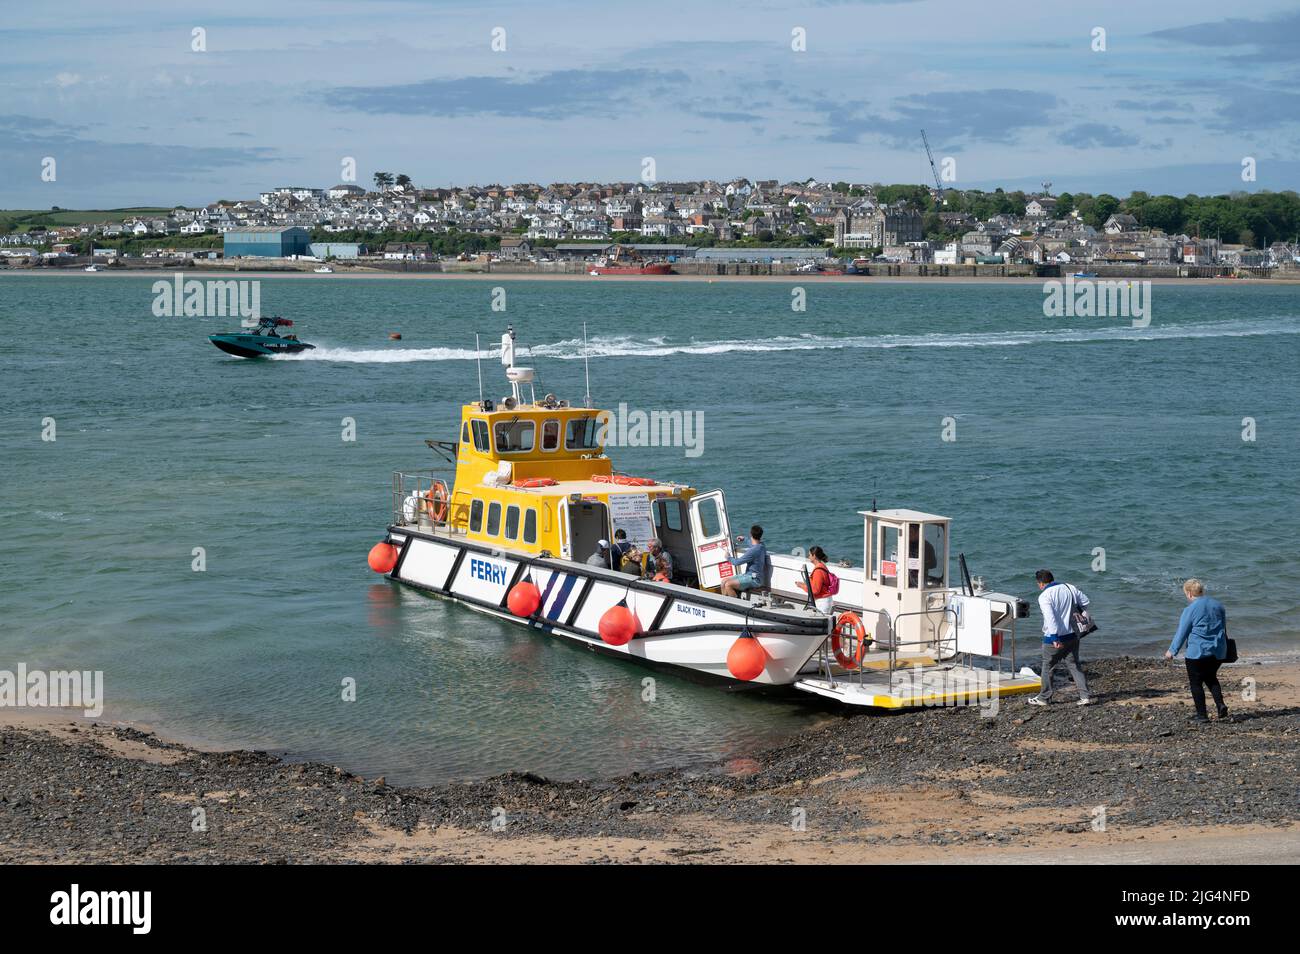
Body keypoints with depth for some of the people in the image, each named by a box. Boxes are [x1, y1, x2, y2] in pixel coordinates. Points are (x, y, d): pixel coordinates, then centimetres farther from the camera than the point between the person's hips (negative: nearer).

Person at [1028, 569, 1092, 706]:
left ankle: (1044, 698, 21)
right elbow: (1085, 602, 14)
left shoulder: (1044, 596, -14)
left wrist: (1055, 638, -27)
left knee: (1048, 668, 10)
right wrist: (1077, 613, 30)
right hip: (1072, 636, 5)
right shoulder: (1069, 588, 3)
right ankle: (1085, 696, 4)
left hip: (1053, 639, -5)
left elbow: (1050, 618, -24)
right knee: (1074, 666, 11)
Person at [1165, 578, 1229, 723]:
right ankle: (1220, 705, 5)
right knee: (1211, 678, 23)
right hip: (1218, 651, 6)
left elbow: (1182, 632, -8)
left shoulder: (1190, 609, -11)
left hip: (1197, 651, -6)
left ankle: (1202, 715, 3)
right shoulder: (1218, 605, 9)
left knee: (1196, 683, 4)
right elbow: (1224, 628, 20)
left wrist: (1172, 650, 2)